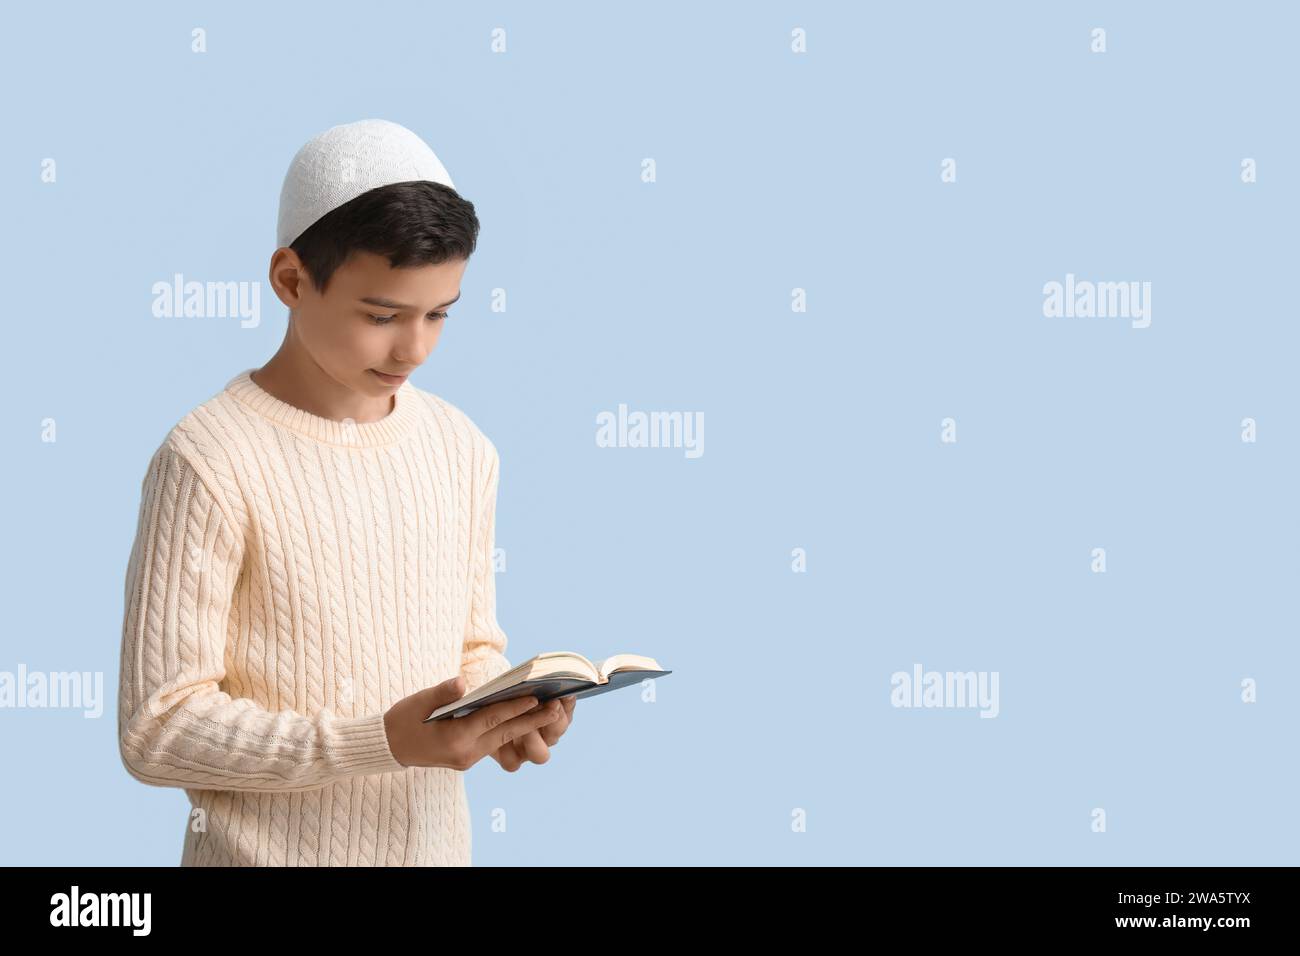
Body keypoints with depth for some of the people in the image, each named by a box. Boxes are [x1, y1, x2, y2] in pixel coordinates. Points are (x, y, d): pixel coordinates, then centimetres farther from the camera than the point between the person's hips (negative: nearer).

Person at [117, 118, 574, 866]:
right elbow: (158, 728, -18)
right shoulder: (210, 464, -17)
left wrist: (502, 711, -10)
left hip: (437, 844, 5)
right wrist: (383, 741, -25)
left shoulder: (462, 450, 1)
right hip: (272, 850, -5)